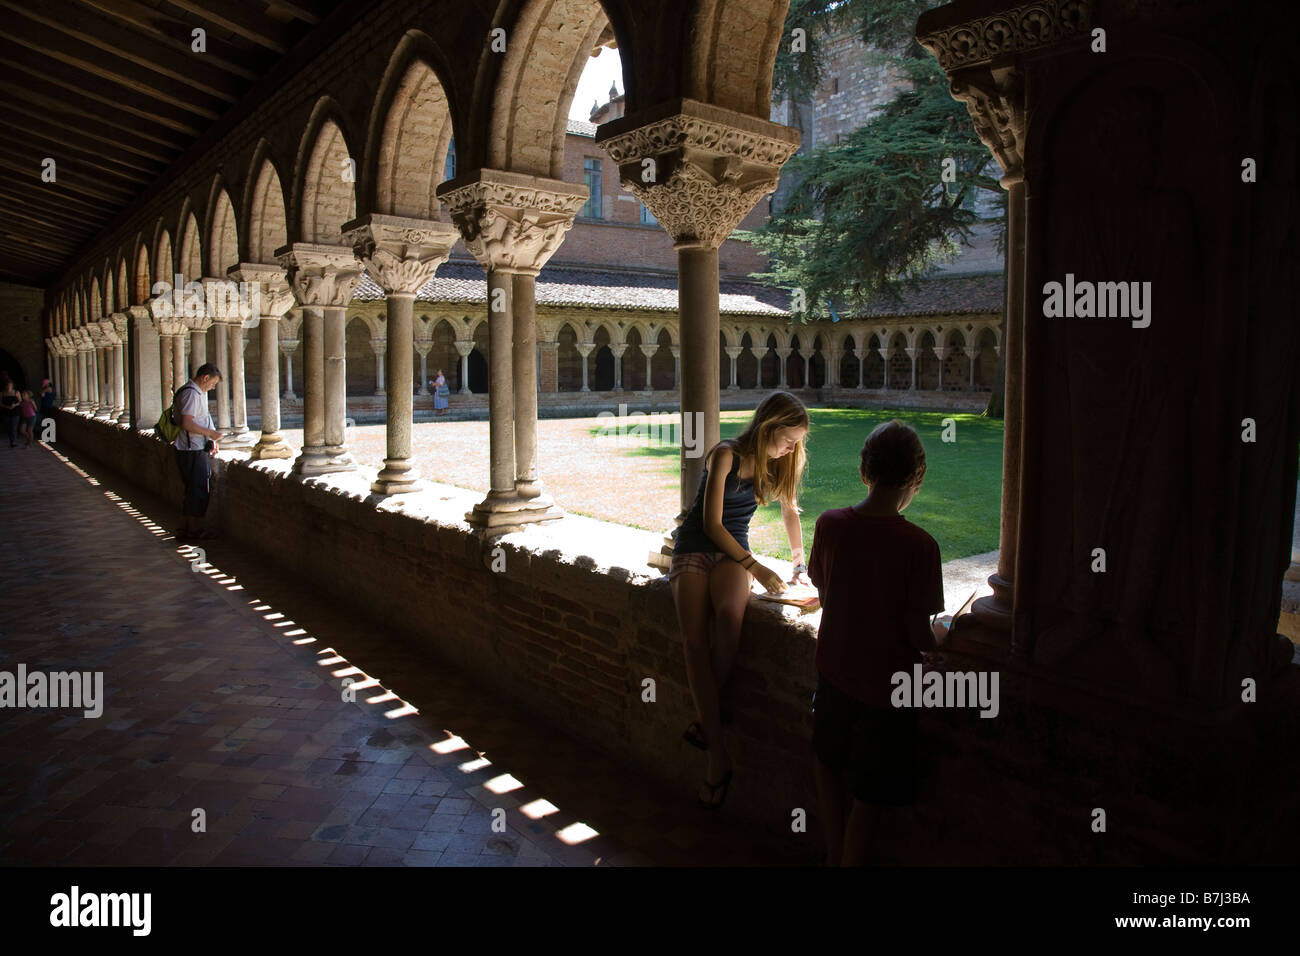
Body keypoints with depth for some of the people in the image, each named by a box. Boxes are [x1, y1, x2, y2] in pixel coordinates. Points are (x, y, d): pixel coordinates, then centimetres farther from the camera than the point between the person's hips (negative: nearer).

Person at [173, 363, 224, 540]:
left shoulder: (198, 393, 17)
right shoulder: (191, 394, -16)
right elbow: (186, 424, -25)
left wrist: (211, 441, 18)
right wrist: (210, 433, -17)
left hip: (196, 449, 10)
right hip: (192, 451, -10)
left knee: (192, 489, 15)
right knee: (199, 489, -2)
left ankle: (184, 527, 21)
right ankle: (195, 529, 7)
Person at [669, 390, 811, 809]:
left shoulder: (779, 463, 4)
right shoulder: (726, 455, -13)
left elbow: (790, 511, 21)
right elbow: (712, 524, -15)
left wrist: (800, 565, 18)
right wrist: (756, 569, -17)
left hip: (733, 550, 3)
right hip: (695, 545, -3)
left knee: (729, 614, -33)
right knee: (695, 640, -24)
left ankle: (707, 721, -16)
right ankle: (718, 756, -17)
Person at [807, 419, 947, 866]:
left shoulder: (829, 525, -10)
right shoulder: (917, 544, -23)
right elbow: (920, 634, -18)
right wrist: (936, 638, 4)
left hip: (836, 671, 5)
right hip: (888, 683, -4)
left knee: (830, 765, 27)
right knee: (870, 795, 15)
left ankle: (834, 854, 41)